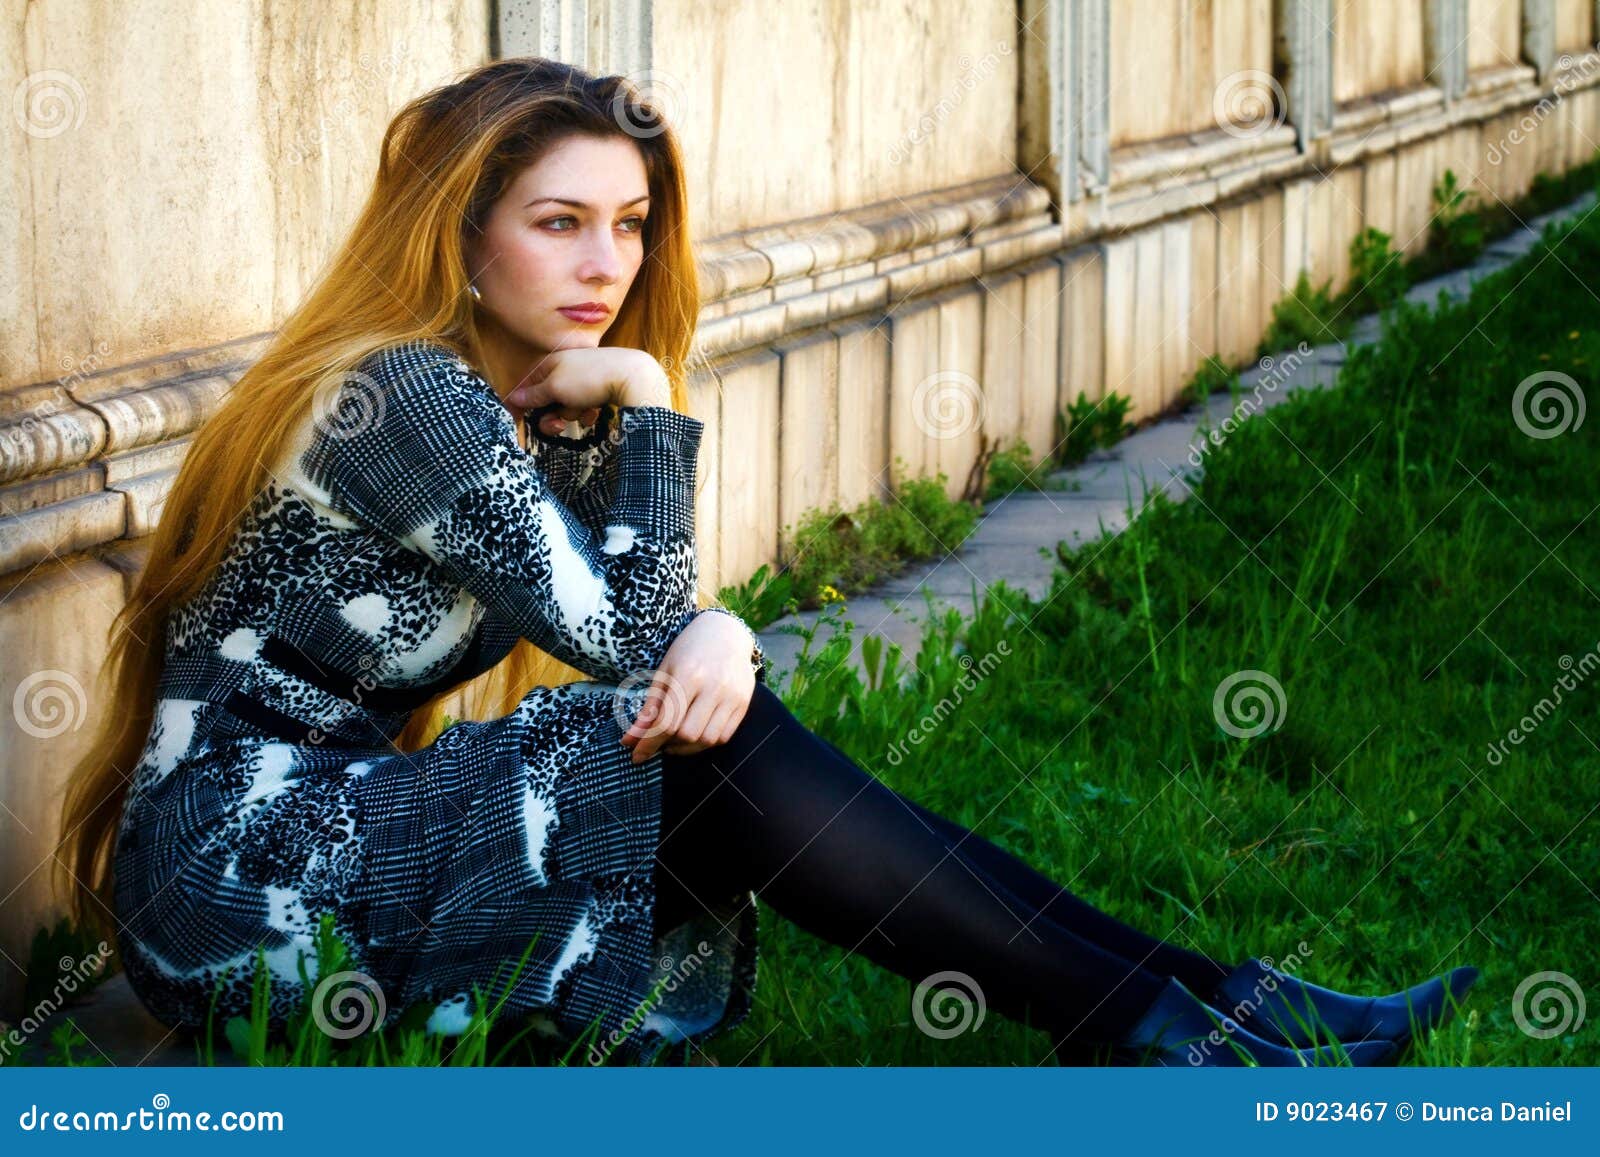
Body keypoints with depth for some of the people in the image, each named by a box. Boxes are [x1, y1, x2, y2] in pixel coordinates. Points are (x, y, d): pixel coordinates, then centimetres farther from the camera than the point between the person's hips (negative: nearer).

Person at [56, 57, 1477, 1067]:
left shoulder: (543, 405, 11)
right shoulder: (402, 396, -16)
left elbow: (660, 618, 7)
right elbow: (619, 635, -16)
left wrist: (717, 637, -15)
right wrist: (648, 406, -12)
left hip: (356, 817, 8)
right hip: (235, 877, -8)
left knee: (711, 716, -10)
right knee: (700, 755, -21)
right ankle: (1162, 1024, -21)